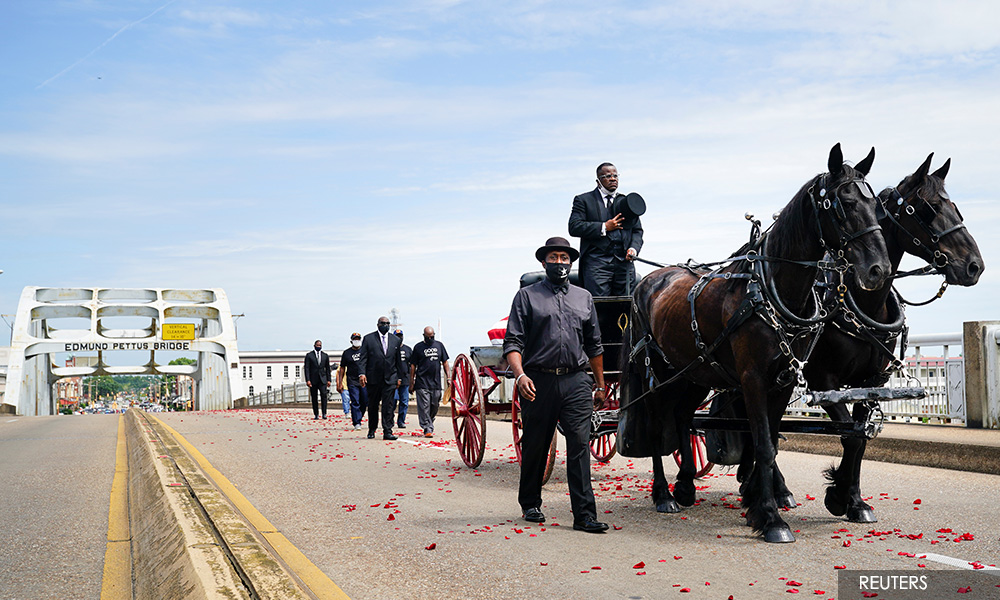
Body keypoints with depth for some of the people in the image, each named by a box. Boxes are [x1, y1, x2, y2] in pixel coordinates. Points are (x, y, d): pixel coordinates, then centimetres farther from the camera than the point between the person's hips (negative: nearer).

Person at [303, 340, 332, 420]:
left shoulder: (325, 355, 12)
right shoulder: (309, 355, 3)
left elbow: (327, 368, 13)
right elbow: (307, 368, -1)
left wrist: (329, 380, 7)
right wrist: (308, 380, -11)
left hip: (322, 379, 1)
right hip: (313, 379, -1)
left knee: (324, 395, -15)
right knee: (314, 398, 2)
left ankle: (324, 413, -14)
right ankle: (316, 415, 9)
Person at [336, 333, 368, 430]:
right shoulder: (346, 353, 6)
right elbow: (342, 369, 8)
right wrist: (340, 383, 3)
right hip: (352, 382, -1)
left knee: (365, 402, 2)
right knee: (355, 403, -5)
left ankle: (358, 418, 23)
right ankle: (356, 423, -1)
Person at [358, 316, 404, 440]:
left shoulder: (395, 340, 12)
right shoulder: (368, 338, 3)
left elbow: (398, 360, 14)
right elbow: (363, 358, -2)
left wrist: (399, 377, 10)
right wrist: (362, 373, -14)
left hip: (390, 378, 1)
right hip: (373, 379, -1)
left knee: (389, 406, -5)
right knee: (373, 406, 9)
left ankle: (387, 432, -6)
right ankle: (372, 430, 24)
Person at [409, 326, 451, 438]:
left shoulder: (439, 345, 12)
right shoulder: (418, 347, 3)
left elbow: (445, 362, 16)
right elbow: (413, 366, 4)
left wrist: (448, 376, 7)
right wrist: (411, 381, 1)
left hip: (436, 382, 4)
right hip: (422, 382, -3)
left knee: (435, 406, 9)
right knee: (424, 406, -8)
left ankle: (428, 423, 29)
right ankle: (427, 429, -6)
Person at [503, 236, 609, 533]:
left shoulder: (584, 298, 16)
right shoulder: (527, 296, 6)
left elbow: (594, 345, 19)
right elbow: (513, 341, -2)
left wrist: (601, 385, 17)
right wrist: (520, 374, -18)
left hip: (576, 381, 2)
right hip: (538, 381, -2)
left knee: (580, 446, -6)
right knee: (535, 447, 9)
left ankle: (585, 514, -4)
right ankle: (530, 506, 26)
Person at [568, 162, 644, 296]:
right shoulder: (583, 200, 8)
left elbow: (637, 230, 19)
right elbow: (574, 227, -4)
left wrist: (633, 248, -2)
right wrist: (604, 227, -8)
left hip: (624, 262, 4)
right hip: (596, 262, -4)